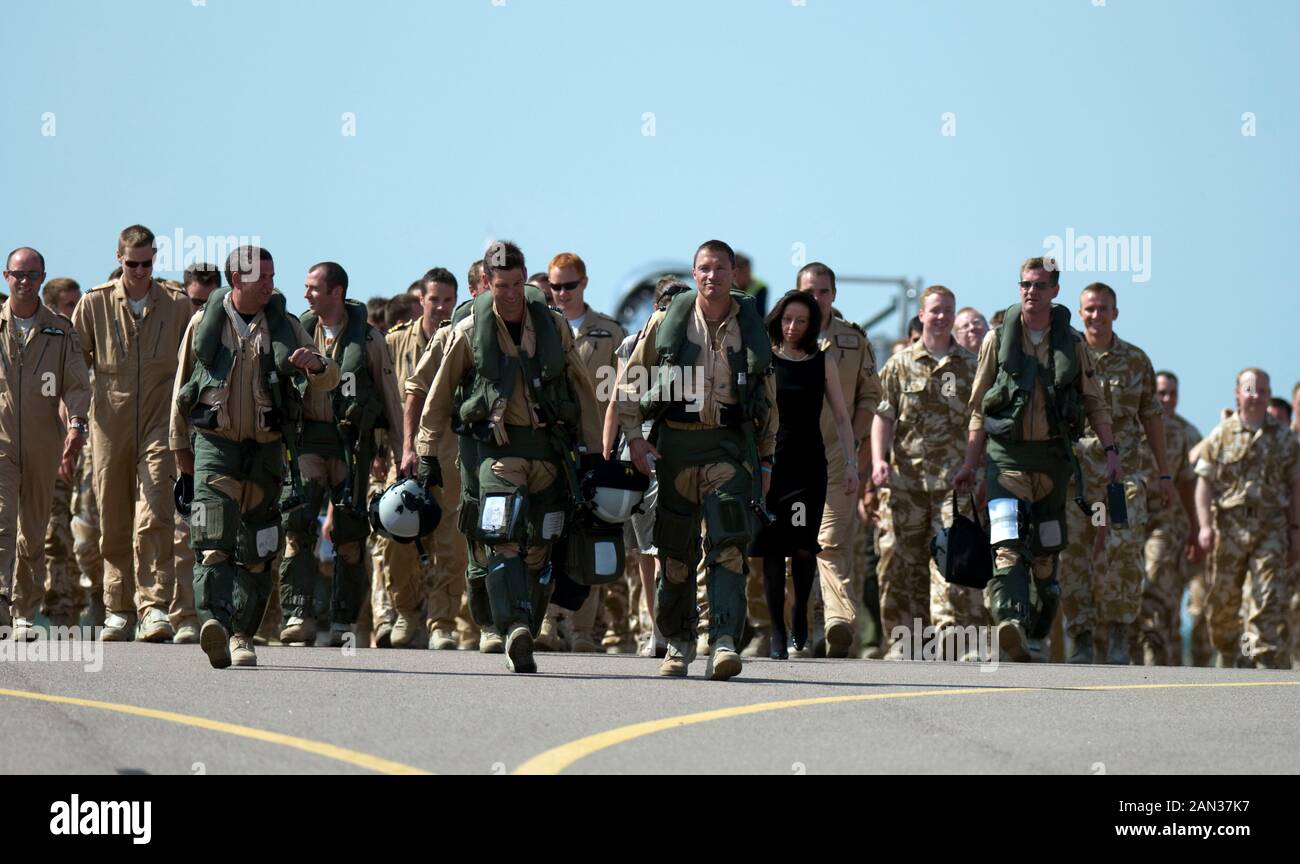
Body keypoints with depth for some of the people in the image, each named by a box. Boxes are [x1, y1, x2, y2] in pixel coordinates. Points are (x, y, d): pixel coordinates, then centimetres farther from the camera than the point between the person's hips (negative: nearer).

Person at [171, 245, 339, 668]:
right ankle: (215, 622, -33)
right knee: (214, 542, -18)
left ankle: (241, 634, 12)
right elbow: (182, 391, 14)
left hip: (266, 448, 2)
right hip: (214, 445, -2)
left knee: (256, 550, 4)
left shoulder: (285, 326, 9)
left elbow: (329, 380, 6)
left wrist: (316, 365, -19)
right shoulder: (204, 324, 7)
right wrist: (181, 451, 14)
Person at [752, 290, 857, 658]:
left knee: (803, 548, -8)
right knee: (773, 548, -4)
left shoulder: (823, 363, 8)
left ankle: (800, 613, 18)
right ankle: (777, 632, 1)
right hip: (769, 462, 0)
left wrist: (851, 463, 1)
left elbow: (841, 417, 9)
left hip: (809, 465, 0)